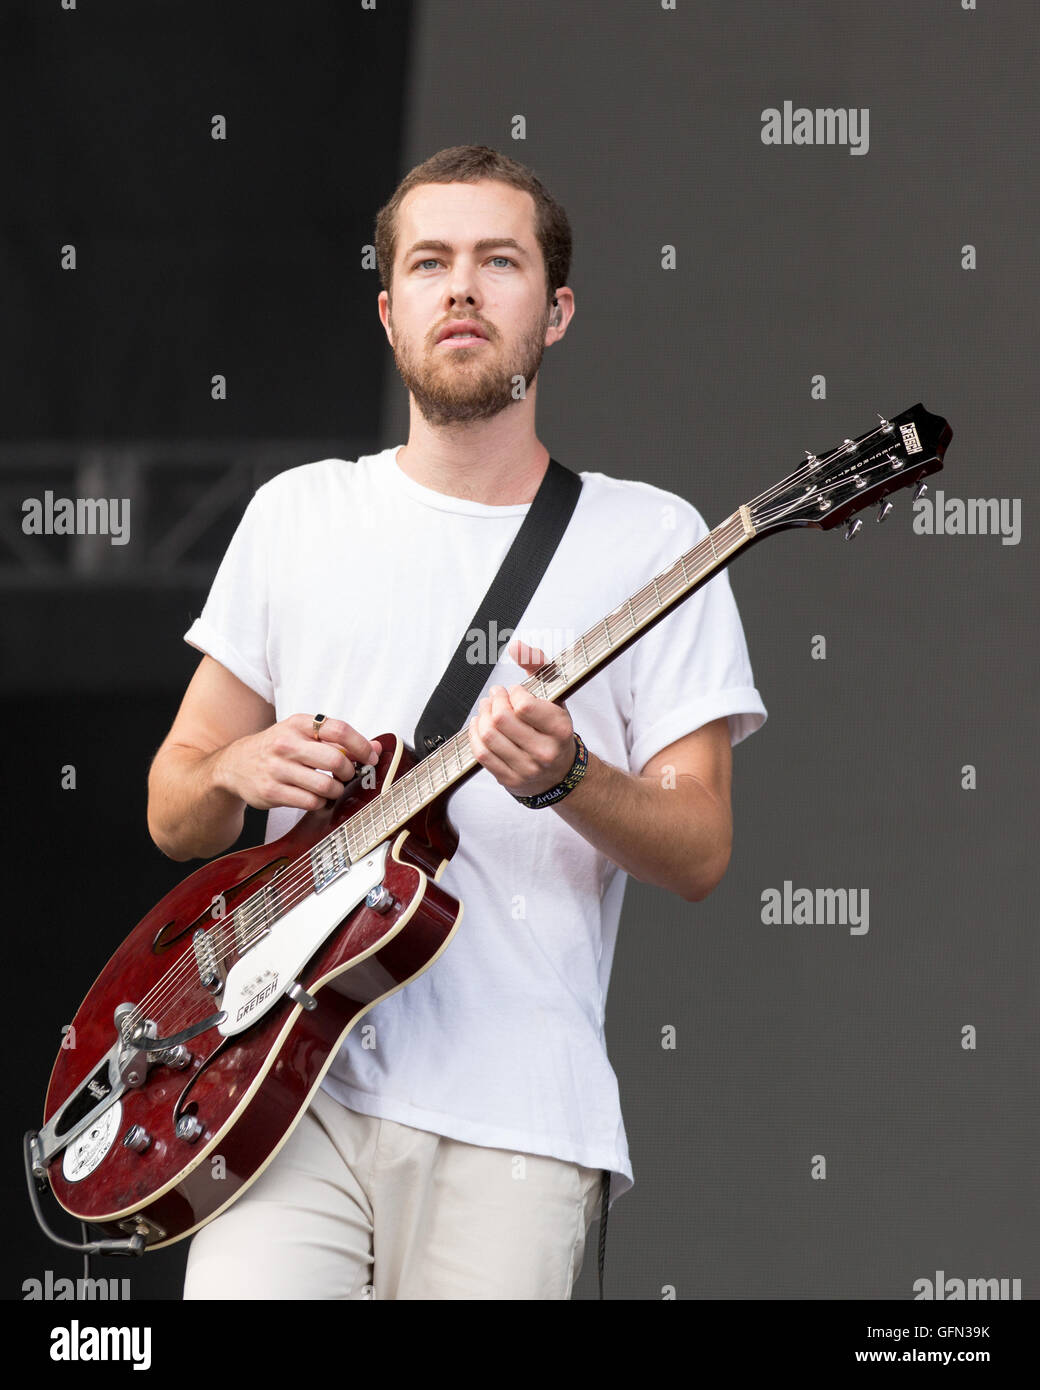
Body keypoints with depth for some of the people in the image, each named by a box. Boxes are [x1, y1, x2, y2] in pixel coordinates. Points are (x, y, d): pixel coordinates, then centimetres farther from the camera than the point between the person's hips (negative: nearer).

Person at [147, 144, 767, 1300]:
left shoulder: (647, 540, 7)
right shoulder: (296, 516, 14)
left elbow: (700, 854, 2)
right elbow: (172, 812, 19)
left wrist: (565, 778, -17)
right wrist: (238, 770, -4)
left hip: (511, 1121, -1)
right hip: (292, 1084, 1)